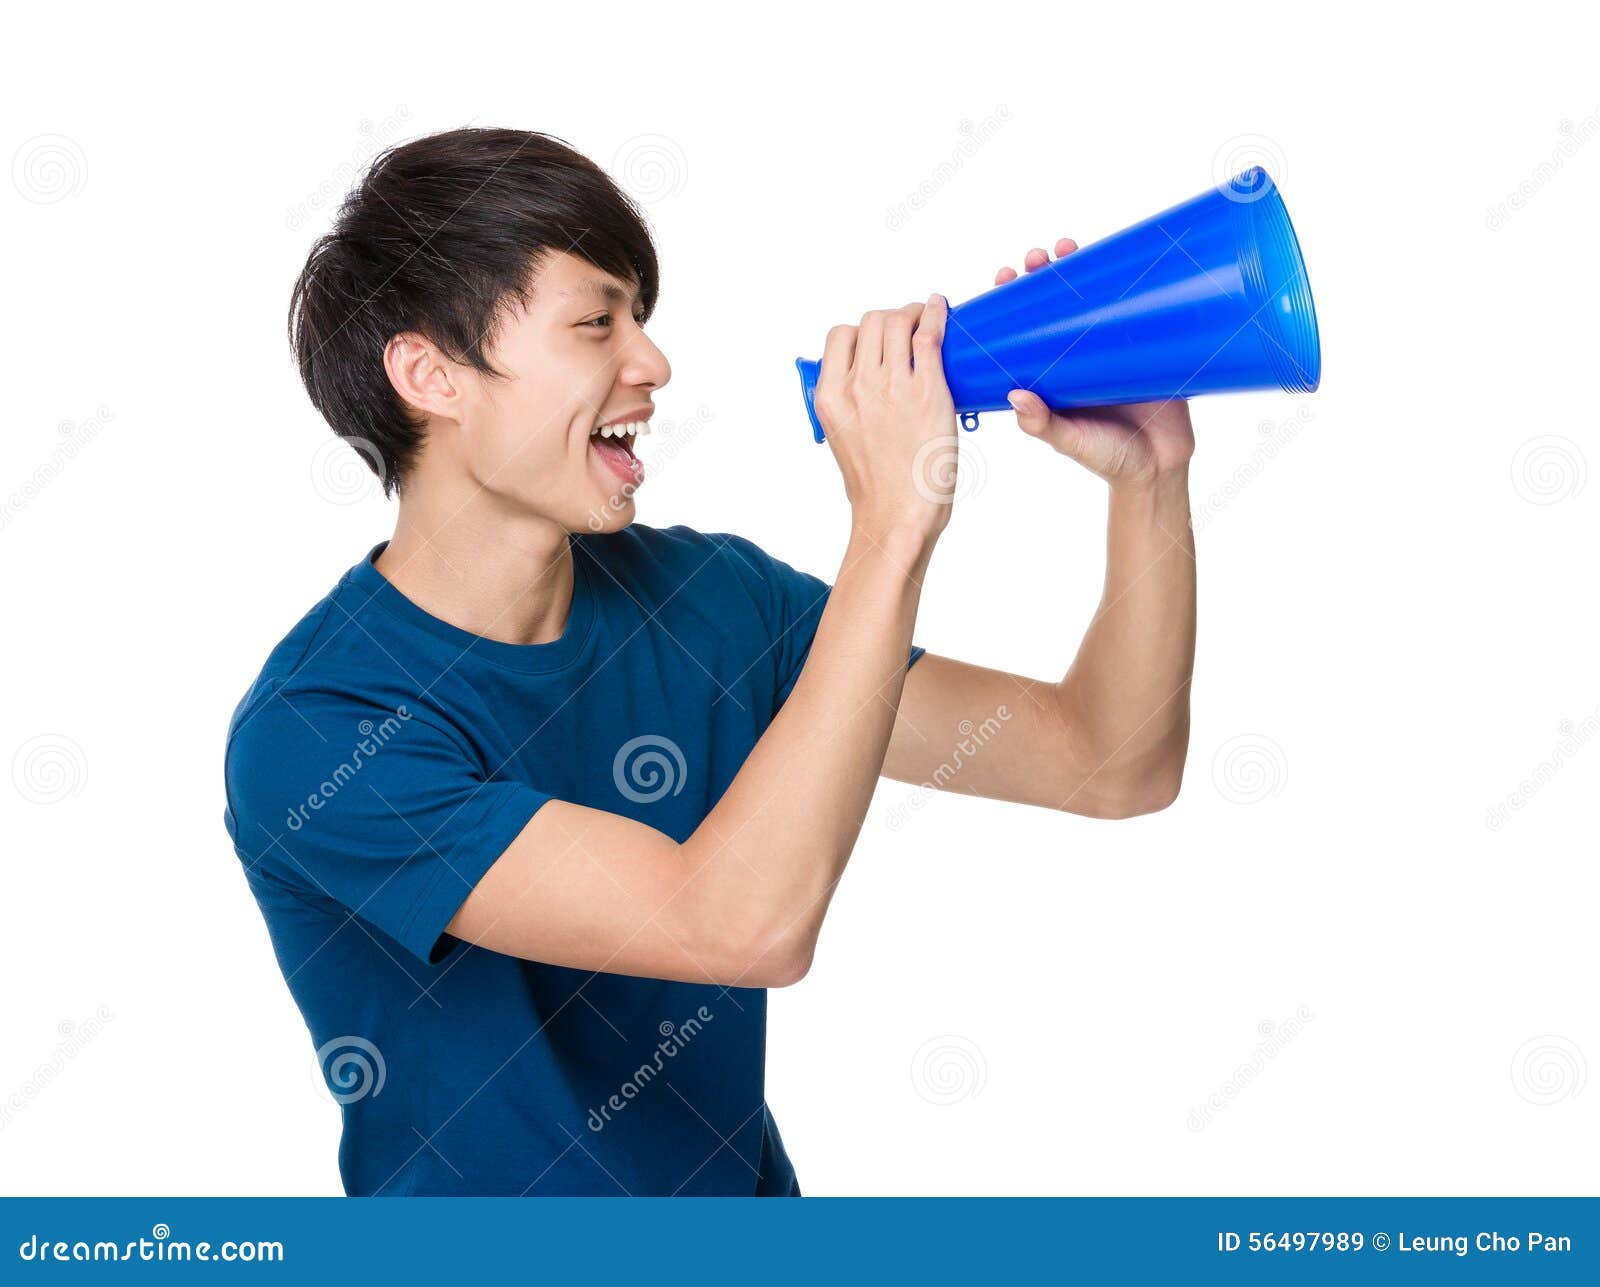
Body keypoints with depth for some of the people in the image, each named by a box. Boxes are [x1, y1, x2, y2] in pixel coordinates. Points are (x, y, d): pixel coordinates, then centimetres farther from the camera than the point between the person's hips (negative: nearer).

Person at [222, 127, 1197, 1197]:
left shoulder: (705, 593, -2)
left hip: (744, 1192, 3)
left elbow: (1113, 768, -1)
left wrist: (1149, 477, -14)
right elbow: (744, 925, -28)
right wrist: (893, 524, -27)